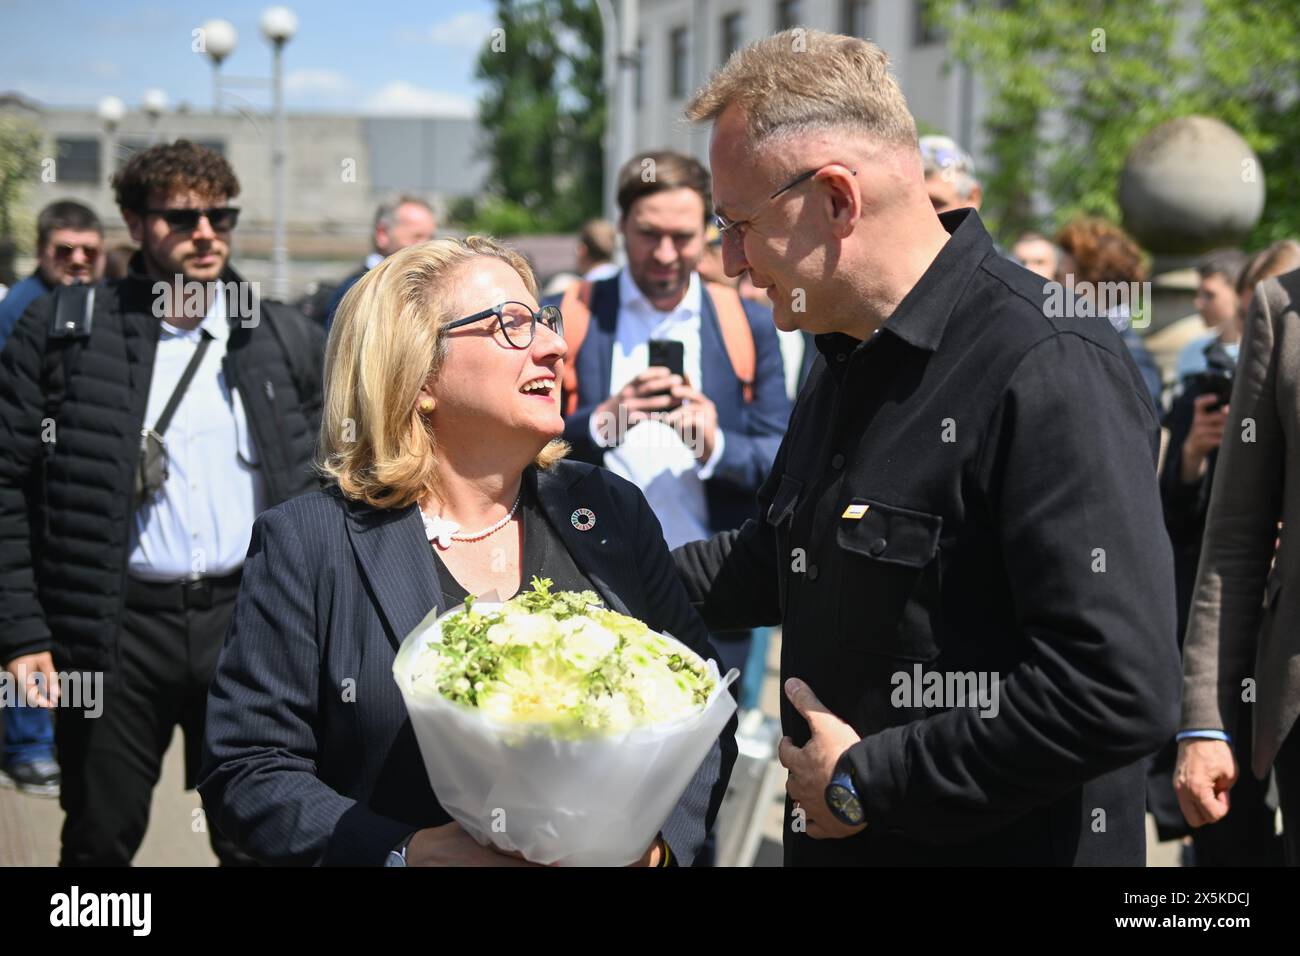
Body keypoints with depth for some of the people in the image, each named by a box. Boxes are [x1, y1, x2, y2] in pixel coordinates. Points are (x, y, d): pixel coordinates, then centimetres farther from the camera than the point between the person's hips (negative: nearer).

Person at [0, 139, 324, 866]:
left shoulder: (286, 338, 6)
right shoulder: (64, 332, -1)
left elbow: (325, 482, 13)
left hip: (246, 617, 2)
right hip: (116, 624, -2)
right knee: (101, 841, 9)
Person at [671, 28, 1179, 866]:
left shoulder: (1049, 372, -23)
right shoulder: (850, 364, 9)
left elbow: (1122, 692, -29)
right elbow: (773, 562, 23)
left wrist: (865, 783, -22)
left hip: (1004, 842, -8)